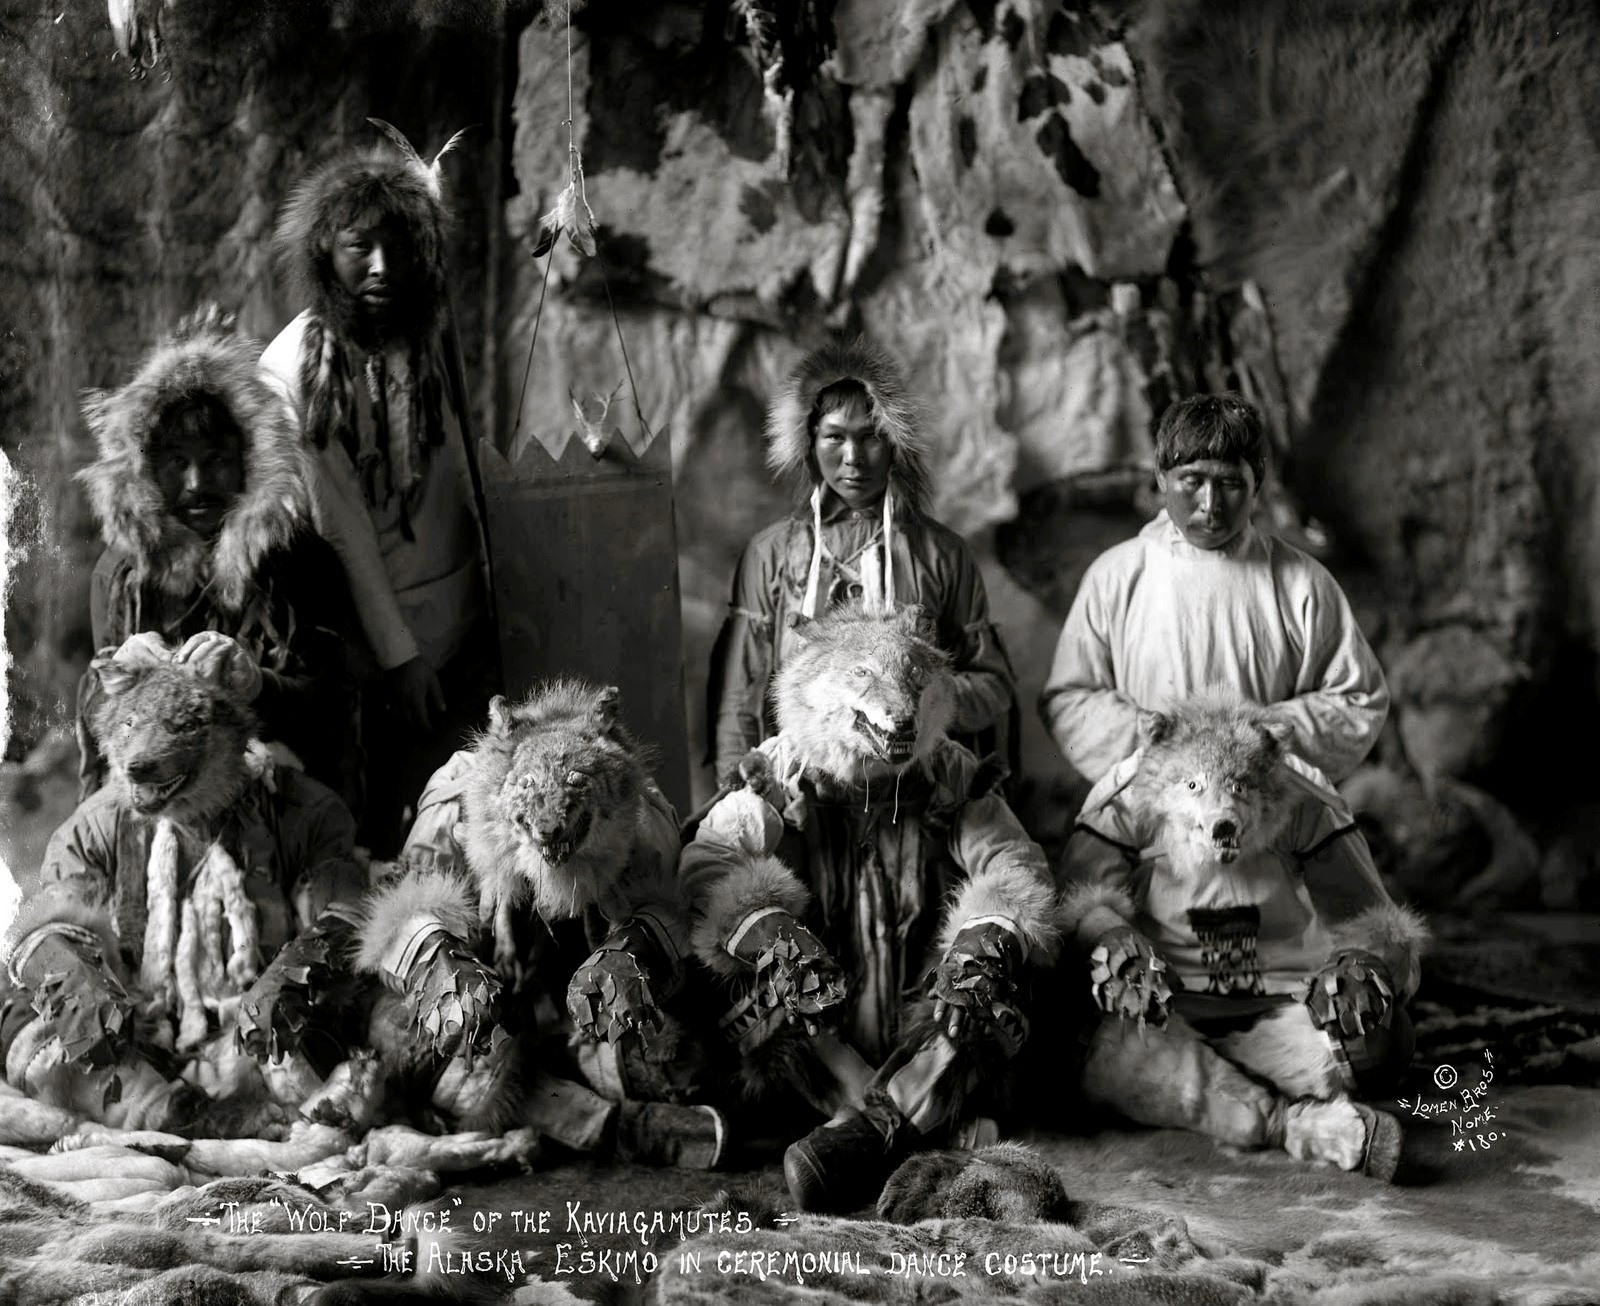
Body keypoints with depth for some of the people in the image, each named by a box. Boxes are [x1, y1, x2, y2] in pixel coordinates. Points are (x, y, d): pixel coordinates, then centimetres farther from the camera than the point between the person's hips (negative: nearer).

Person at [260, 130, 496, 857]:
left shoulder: (435, 329, -3)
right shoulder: (297, 369, -16)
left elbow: (470, 461, 4)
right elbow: (342, 528, -14)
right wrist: (398, 654, -13)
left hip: (468, 612, 5)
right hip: (378, 630, -4)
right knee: (379, 824, 4)